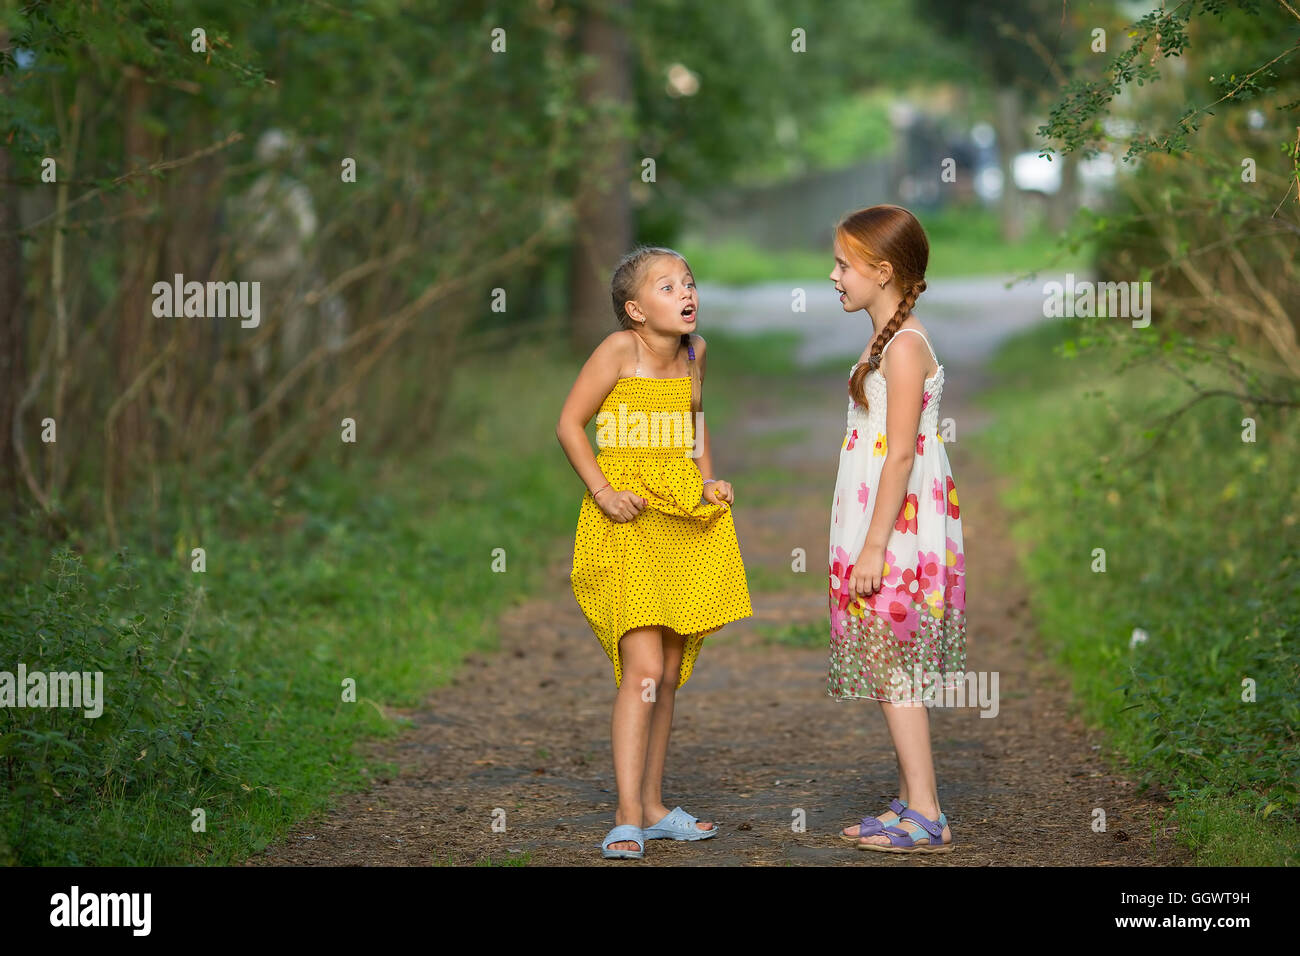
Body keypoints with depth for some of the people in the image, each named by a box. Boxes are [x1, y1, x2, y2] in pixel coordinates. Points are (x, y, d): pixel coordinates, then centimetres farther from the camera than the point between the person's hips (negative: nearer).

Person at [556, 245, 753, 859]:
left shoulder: (694, 351, 8)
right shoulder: (621, 349, -11)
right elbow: (569, 424, -8)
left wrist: (709, 482, 9)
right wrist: (603, 493, -15)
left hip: (683, 521, 6)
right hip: (628, 519, -6)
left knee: (669, 674, 11)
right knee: (643, 668, -15)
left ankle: (652, 806, 21)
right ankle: (628, 818, -12)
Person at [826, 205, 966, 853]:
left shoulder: (905, 347, -16)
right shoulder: (887, 343, 14)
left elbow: (901, 454, -20)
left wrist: (874, 545, -22)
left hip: (899, 531, -10)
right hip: (883, 530, 10)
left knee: (895, 672, -7)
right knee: (895, 673, 12)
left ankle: (926, 818, -6)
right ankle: (911, 803, 18)